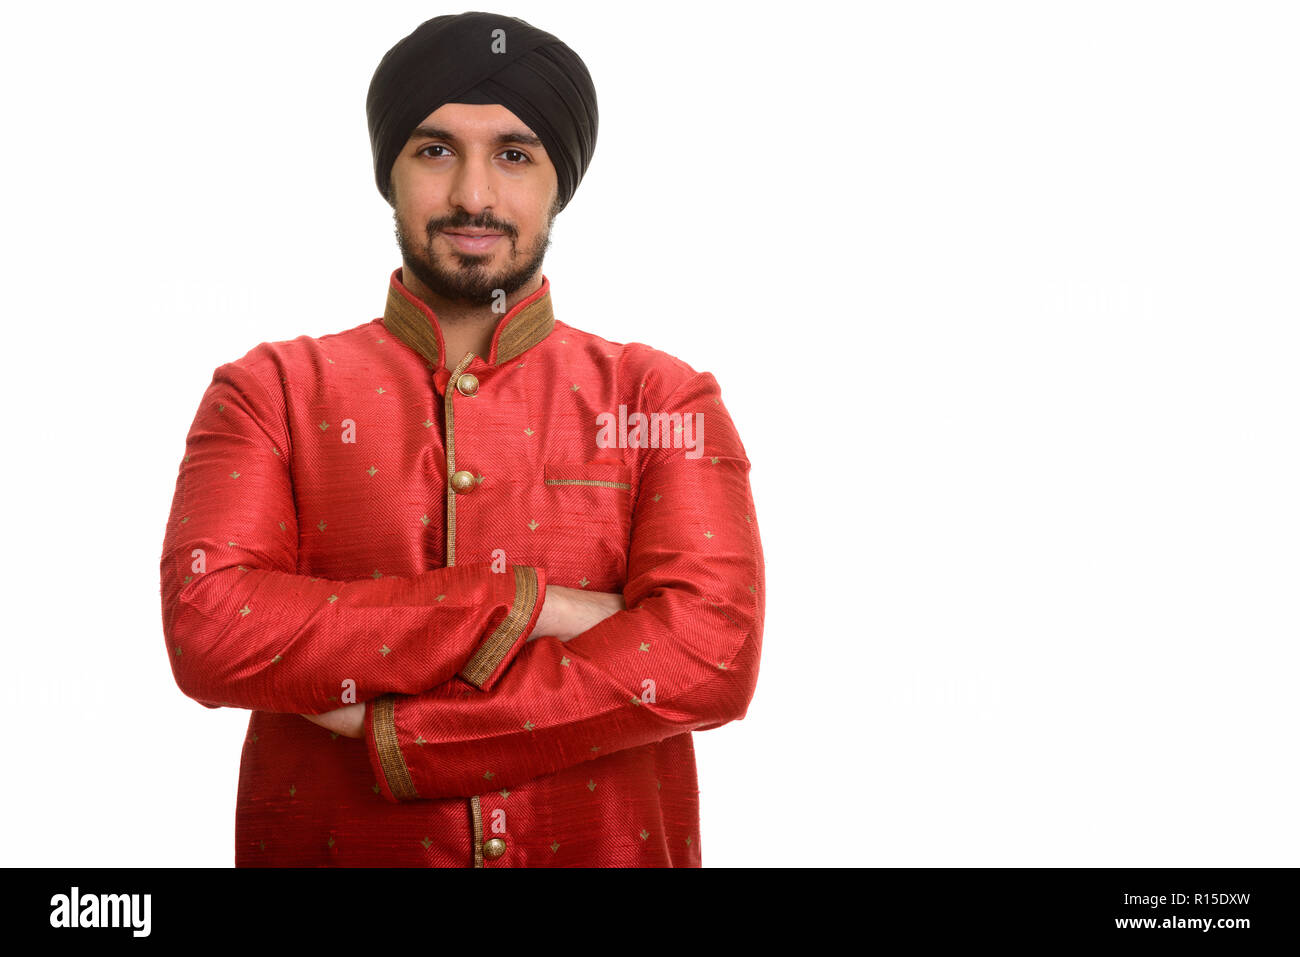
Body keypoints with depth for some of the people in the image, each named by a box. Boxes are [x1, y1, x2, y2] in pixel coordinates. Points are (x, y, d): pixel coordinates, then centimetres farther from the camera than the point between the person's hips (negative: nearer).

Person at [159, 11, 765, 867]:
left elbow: (713, 652, -16)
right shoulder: (270, 392, -1)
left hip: (607, 845, 1)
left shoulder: (662, 400, -2)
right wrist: (522, 606, -20)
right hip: (332, 846, 0)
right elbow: (208, 629, -16)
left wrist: (396, 732, -18)